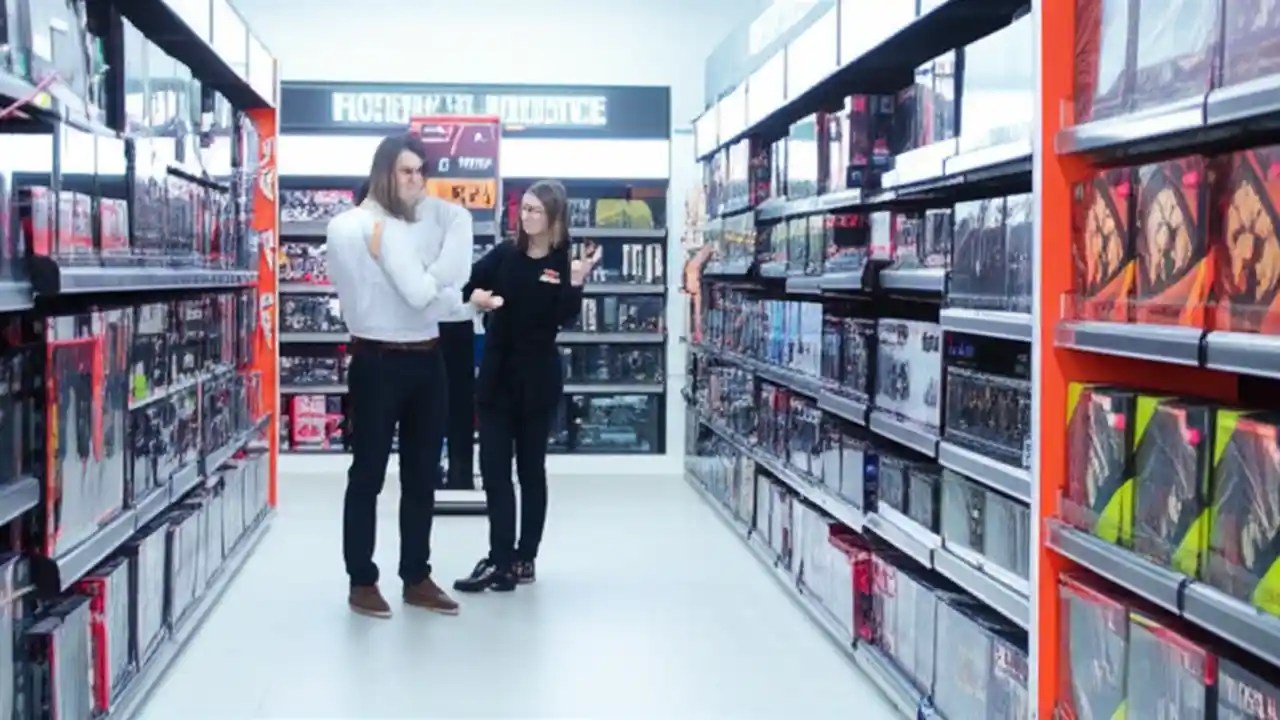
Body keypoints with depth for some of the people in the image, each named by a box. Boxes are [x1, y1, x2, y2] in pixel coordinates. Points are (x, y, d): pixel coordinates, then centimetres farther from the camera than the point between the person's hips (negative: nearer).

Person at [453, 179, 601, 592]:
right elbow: (463, 286, 3)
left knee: (531, 469, 8)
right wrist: (476, 297, -17)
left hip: (537, 379, -3)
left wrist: (576, 283, -29)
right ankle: (503, 561, -1)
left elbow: (564, 318, -15)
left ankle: (522, 559, 14)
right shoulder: (504, 255, 2)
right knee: (494, 469, -2)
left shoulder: (564, 264, -6)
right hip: (496, 374, 3)